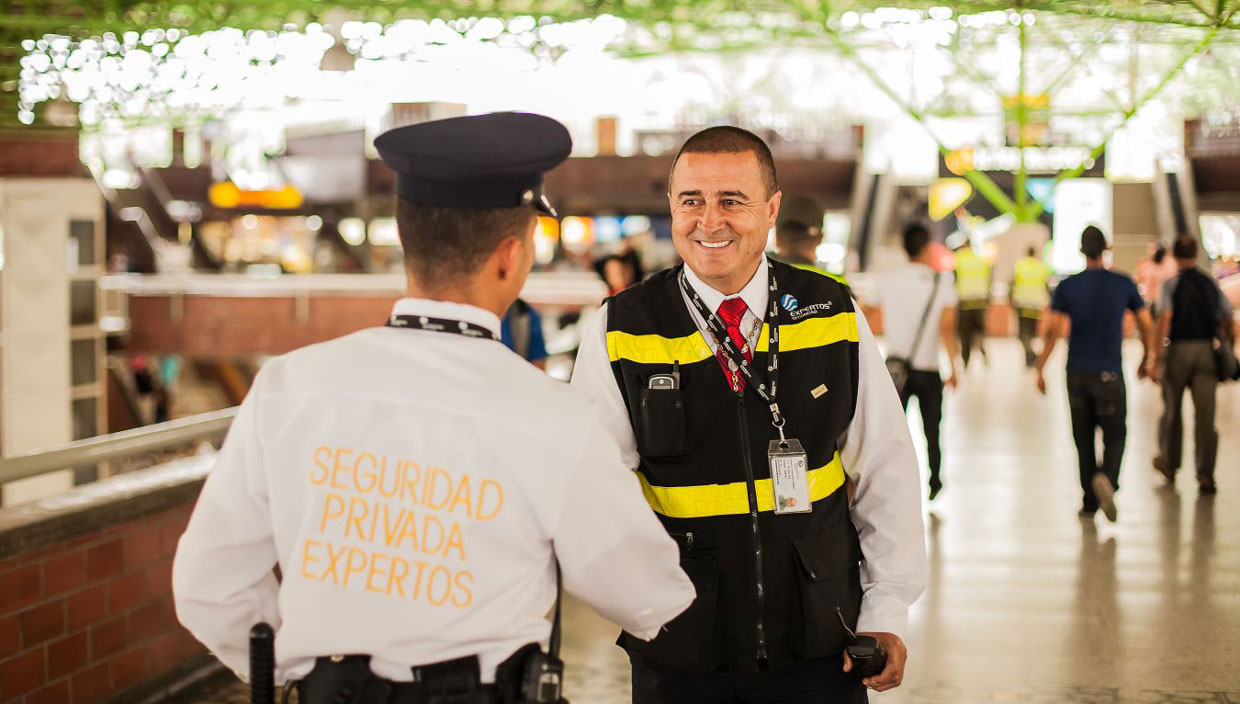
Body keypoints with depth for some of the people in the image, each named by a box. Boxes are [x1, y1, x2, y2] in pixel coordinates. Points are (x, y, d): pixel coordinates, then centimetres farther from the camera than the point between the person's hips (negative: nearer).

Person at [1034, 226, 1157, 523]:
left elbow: (1053, 331, -6)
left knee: (1084, 440, 11)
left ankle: (1090, 501, 14)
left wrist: (1040, 368, 1)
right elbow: (1147, 325, 6)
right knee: (1115, 436, 8)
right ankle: (1106, 478, -22)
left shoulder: (1067, 287, -2)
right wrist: (1148, 360, 21)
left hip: (1077, 374, 1)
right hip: (1109, 375, -1)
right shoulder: (1124, 284, -1)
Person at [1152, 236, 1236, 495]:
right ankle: (1205, 475, -6)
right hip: (1207, 350, 2)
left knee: (1172, 408, 15)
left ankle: (1169, 463, 31)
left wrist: (1157, 351, -16)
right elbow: (1229, 320, 7)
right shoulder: (1211, 283, 7)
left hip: (1179, 349, -2)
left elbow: (1165, 318, -19)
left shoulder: (1172, 284, -5)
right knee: (1205, 413, 0)